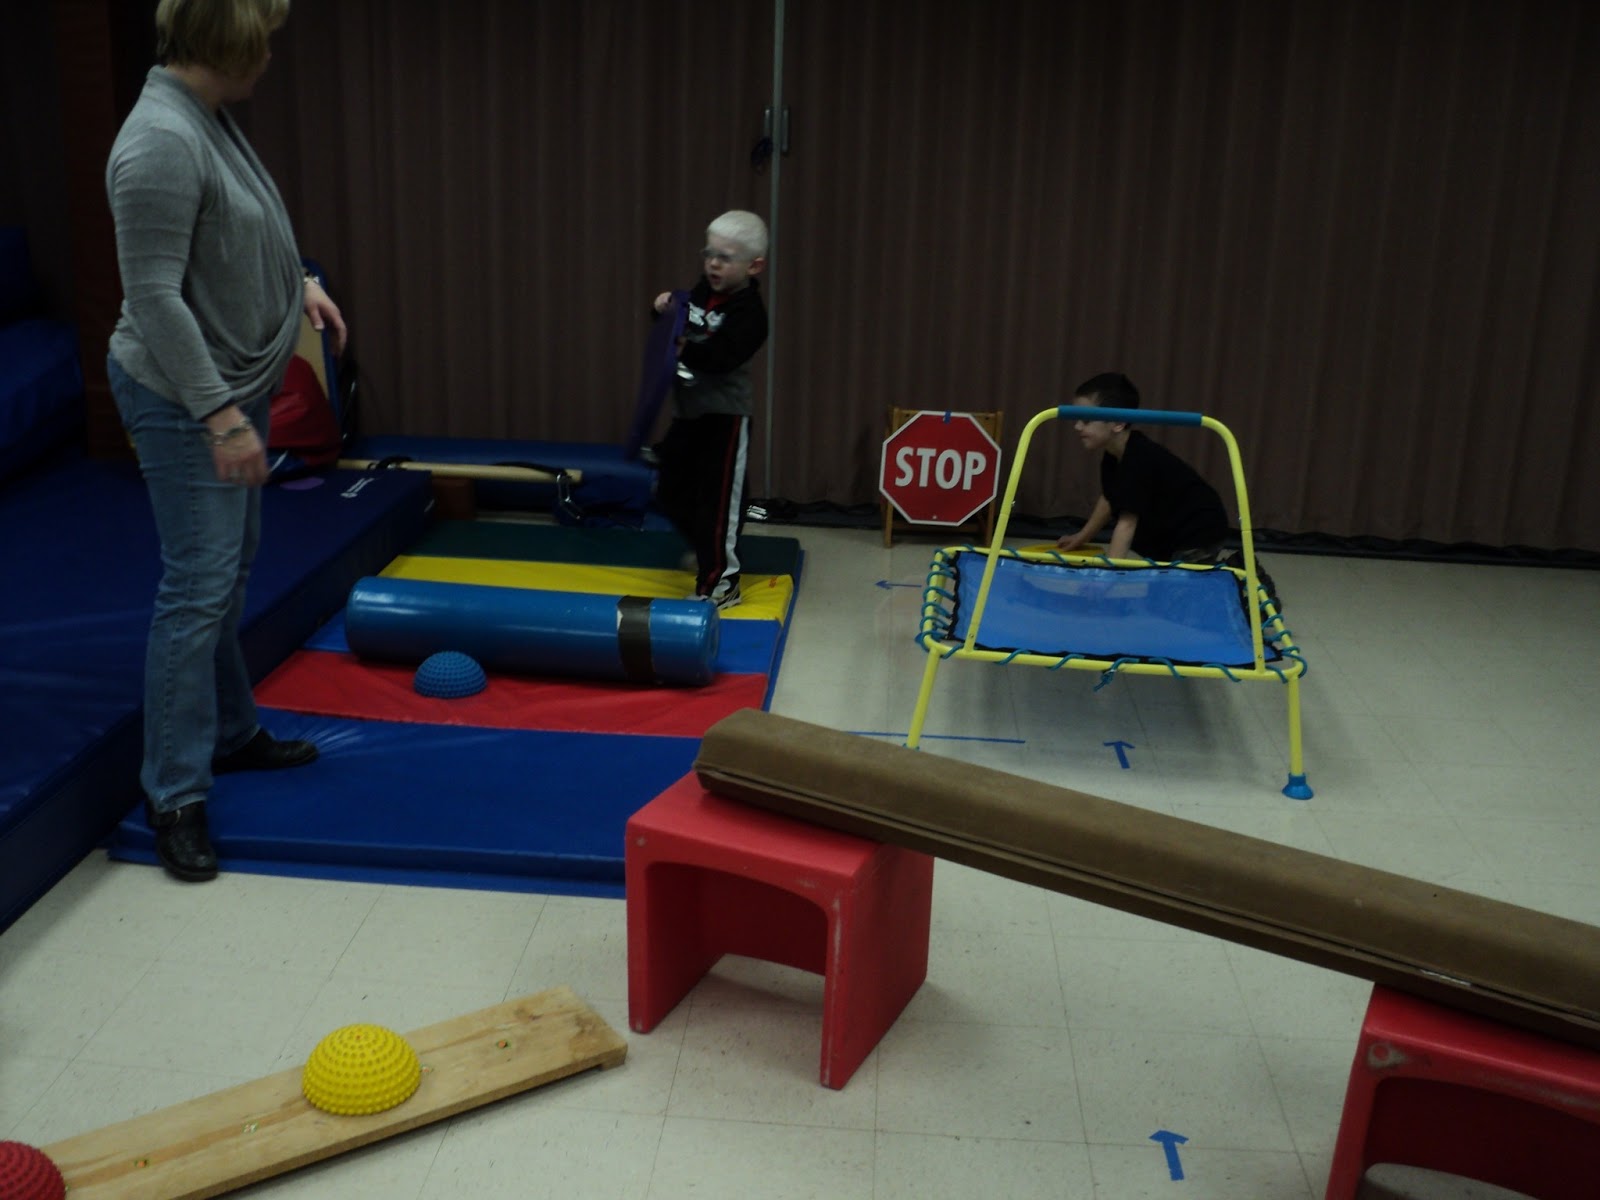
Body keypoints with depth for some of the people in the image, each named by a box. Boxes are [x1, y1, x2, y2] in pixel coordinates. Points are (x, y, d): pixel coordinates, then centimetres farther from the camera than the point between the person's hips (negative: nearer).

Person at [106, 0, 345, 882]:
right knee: (198, 589, -6)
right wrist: (220, 415, -26)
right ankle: (174, 795, 5)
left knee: (230, 572, 19)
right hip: (185, 403, -10)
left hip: (235, 385, 10)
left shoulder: (207, 117, 5)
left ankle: (231, 734, 34)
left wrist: (299, 281, 15)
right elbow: (154, 296, -26)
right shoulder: (160, 142, -24)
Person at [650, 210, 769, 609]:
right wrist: (668, 310, -1)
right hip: (687, 410, 9)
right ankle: (708, 551, 42)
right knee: (672, 493, 18)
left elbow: (720, 357, -30)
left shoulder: (748, 312, -17)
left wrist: (685, 347, -40)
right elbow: (682, 333, 18)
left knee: (718, 499, -4)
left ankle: (721, 583, 5)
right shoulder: (702, 292, 5)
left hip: (723, 416, -8)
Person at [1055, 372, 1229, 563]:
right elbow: (1109, 498, 17)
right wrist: (1082, 537, 25)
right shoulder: (1113, 454, -1)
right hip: (1168, 537, 11)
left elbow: (1127, 523, -37)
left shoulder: (1140, 460, -31)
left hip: (1198, 535, -11)